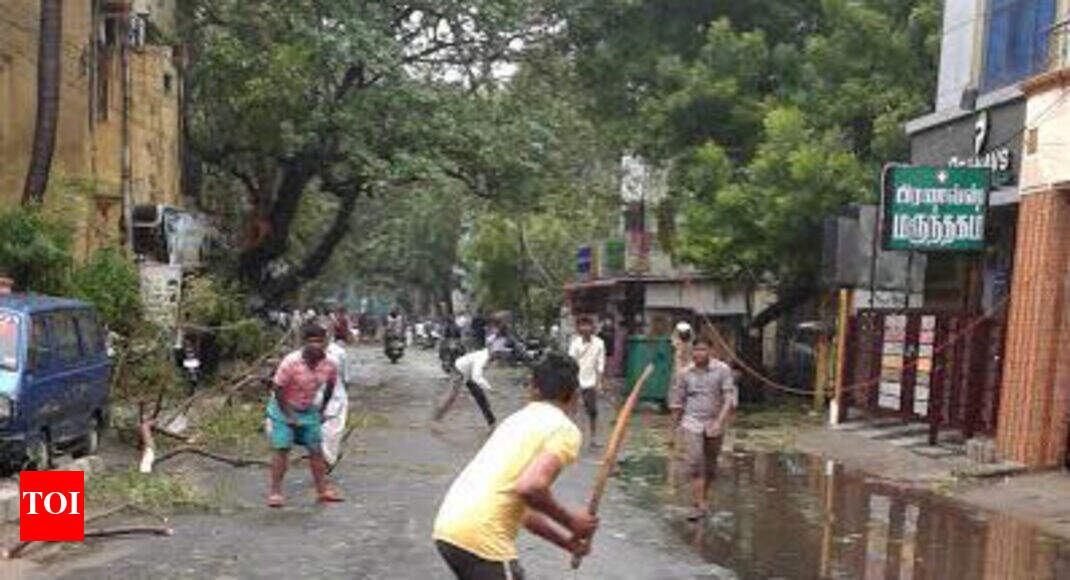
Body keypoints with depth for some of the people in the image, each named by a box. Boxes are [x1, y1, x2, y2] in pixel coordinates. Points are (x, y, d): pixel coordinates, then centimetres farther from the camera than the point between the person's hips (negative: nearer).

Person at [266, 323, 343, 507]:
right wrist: (288, 416, -16)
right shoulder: (291, 362, -26)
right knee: (282, 450, -7)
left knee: (316, 450, 5)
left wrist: (322, 409, 8)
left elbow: (330, 387, 9)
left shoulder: (329, 365, -11)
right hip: (284, 409, -4)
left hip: (309, 411, 4)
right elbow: (277, 389, -18)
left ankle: (323, 489, 14)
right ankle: (275, 491, 3)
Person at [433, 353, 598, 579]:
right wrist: (570, 519, -5)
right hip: (481, 538, -9)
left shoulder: (519, 419, 21)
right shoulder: (566, 430, -3)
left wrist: (567, 541, 25)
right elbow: (530, 487, -22)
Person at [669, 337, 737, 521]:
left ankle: (701, 498, 33)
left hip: (714, 424, 0)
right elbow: (677, 401, 10)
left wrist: (719, 421, -20)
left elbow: (729, 398, -9)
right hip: (691, 422, 0)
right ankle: (700, 506, -9)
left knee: (710, 466, 12)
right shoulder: (685, 373, 1)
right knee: (694, 464, -12)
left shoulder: (722, 370, -5)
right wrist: (676, 426, 13)